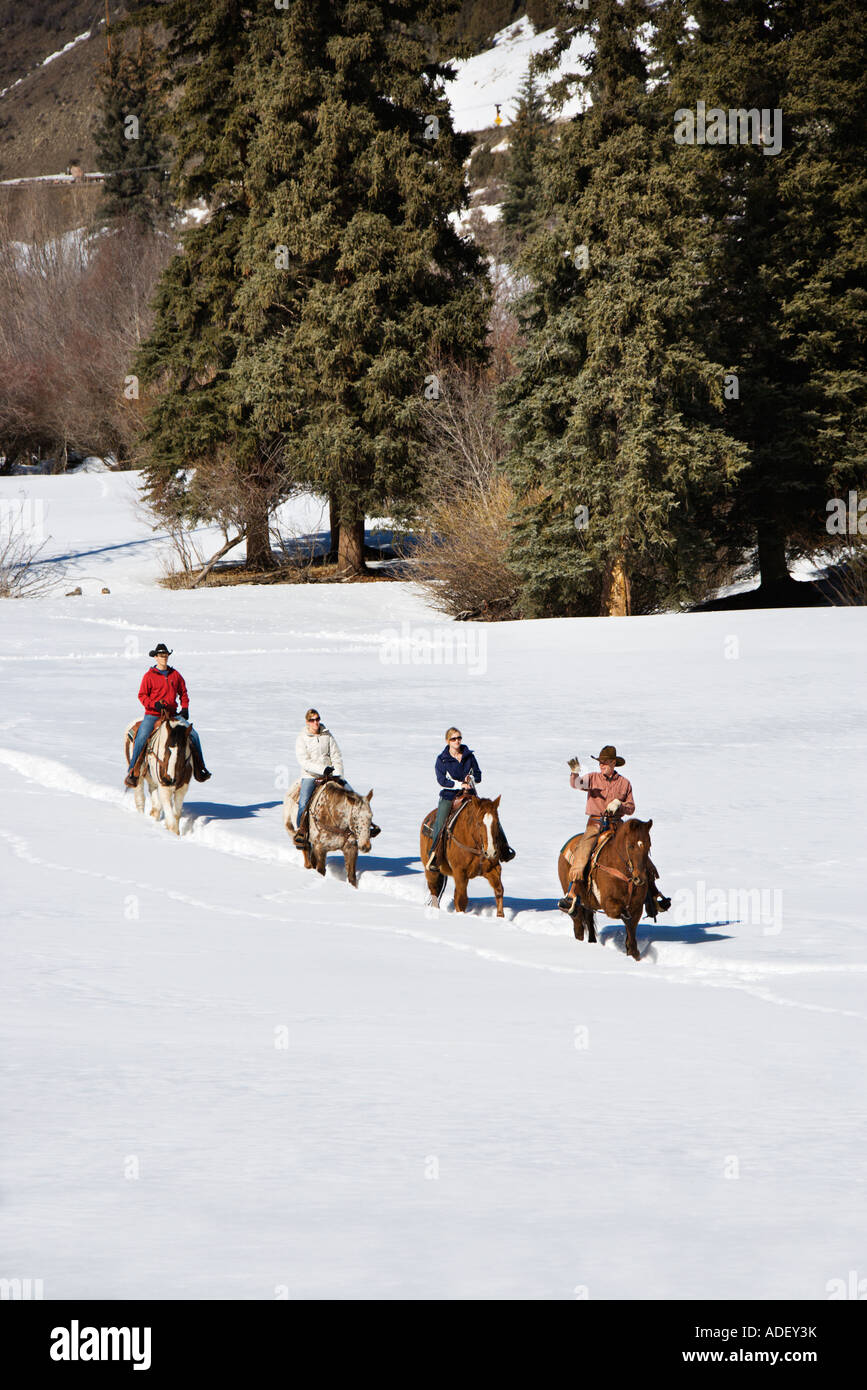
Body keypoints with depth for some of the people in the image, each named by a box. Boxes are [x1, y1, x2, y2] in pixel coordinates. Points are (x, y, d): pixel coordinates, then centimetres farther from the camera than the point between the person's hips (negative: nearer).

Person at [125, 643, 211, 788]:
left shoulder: (175, 675, 10)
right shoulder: (149, 676, -2)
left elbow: (183, 692, 20)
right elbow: (142, 695, -1)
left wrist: (185, 708, 6)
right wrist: (154, 704, -18)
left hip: (172, 714, 4)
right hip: (152, 714, -4)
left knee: (193, 734, -7)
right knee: (141, 739, -25)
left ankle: (199, 768, 5)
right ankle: (132, 771, -16)